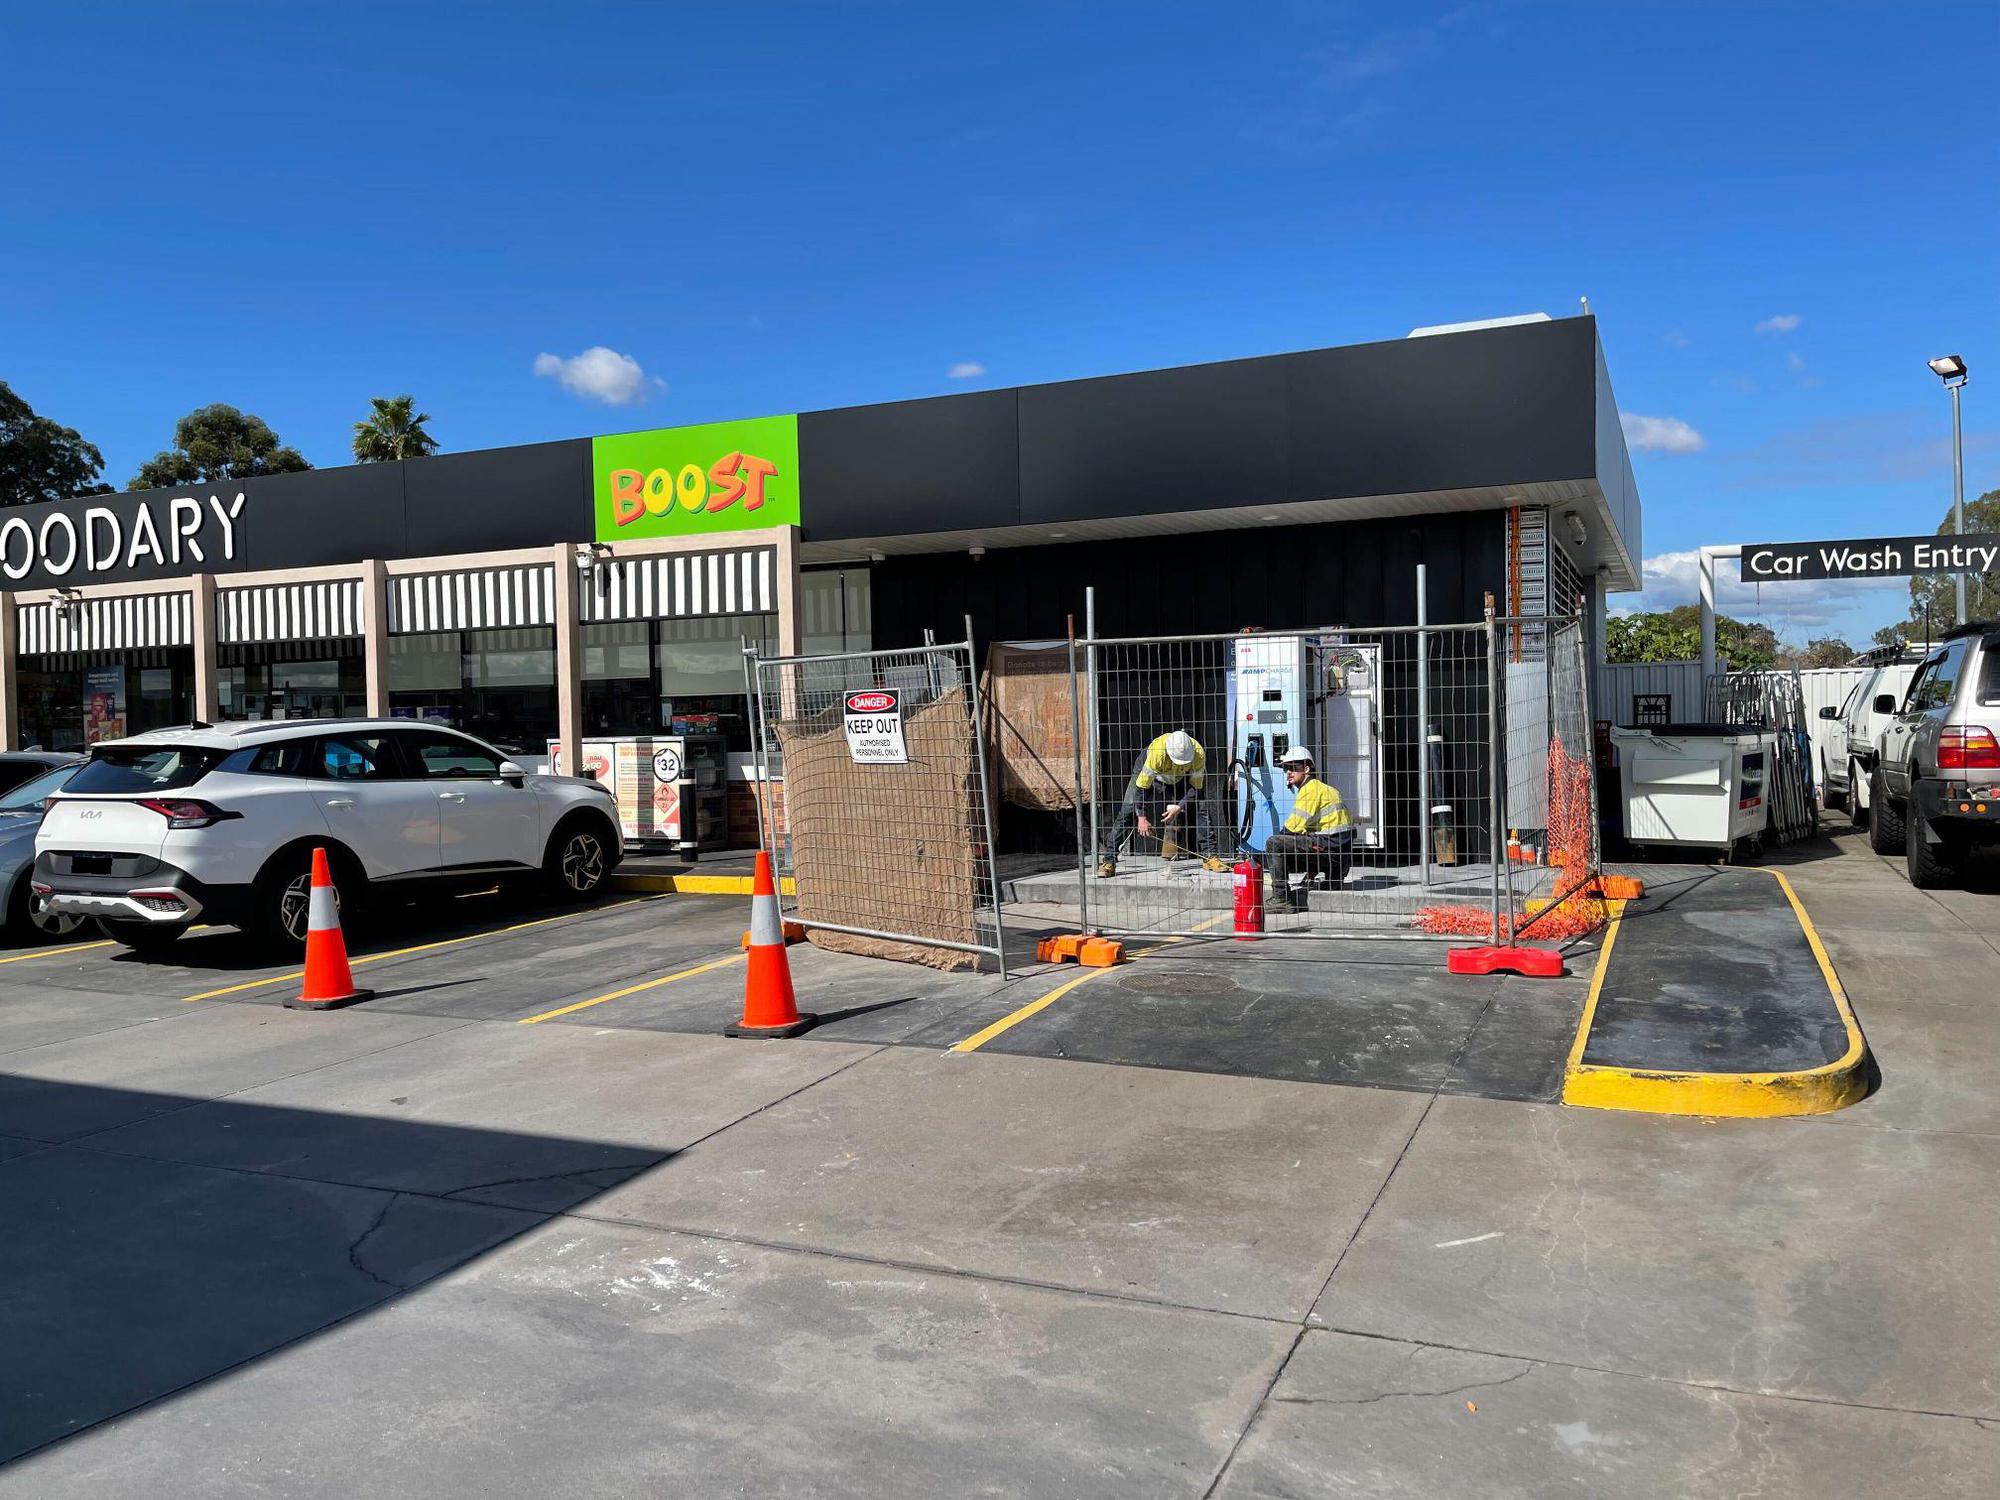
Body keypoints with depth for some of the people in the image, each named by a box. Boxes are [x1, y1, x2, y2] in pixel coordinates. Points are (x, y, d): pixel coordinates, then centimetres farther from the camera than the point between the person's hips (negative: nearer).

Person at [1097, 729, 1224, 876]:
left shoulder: (1198, 753, -32)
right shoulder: (1157, 751, -41)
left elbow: (1196, 787, -19)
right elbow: (1142, 786, -32)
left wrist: (1179, 807, -30)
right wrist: (1142, 817, -28)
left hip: (1180, 780, 3)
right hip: (1147, 775, -3)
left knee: (1201, 810, -12)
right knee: (1127, 813, -15)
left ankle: (1209, 856, -2)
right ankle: (1108, 861, -11)